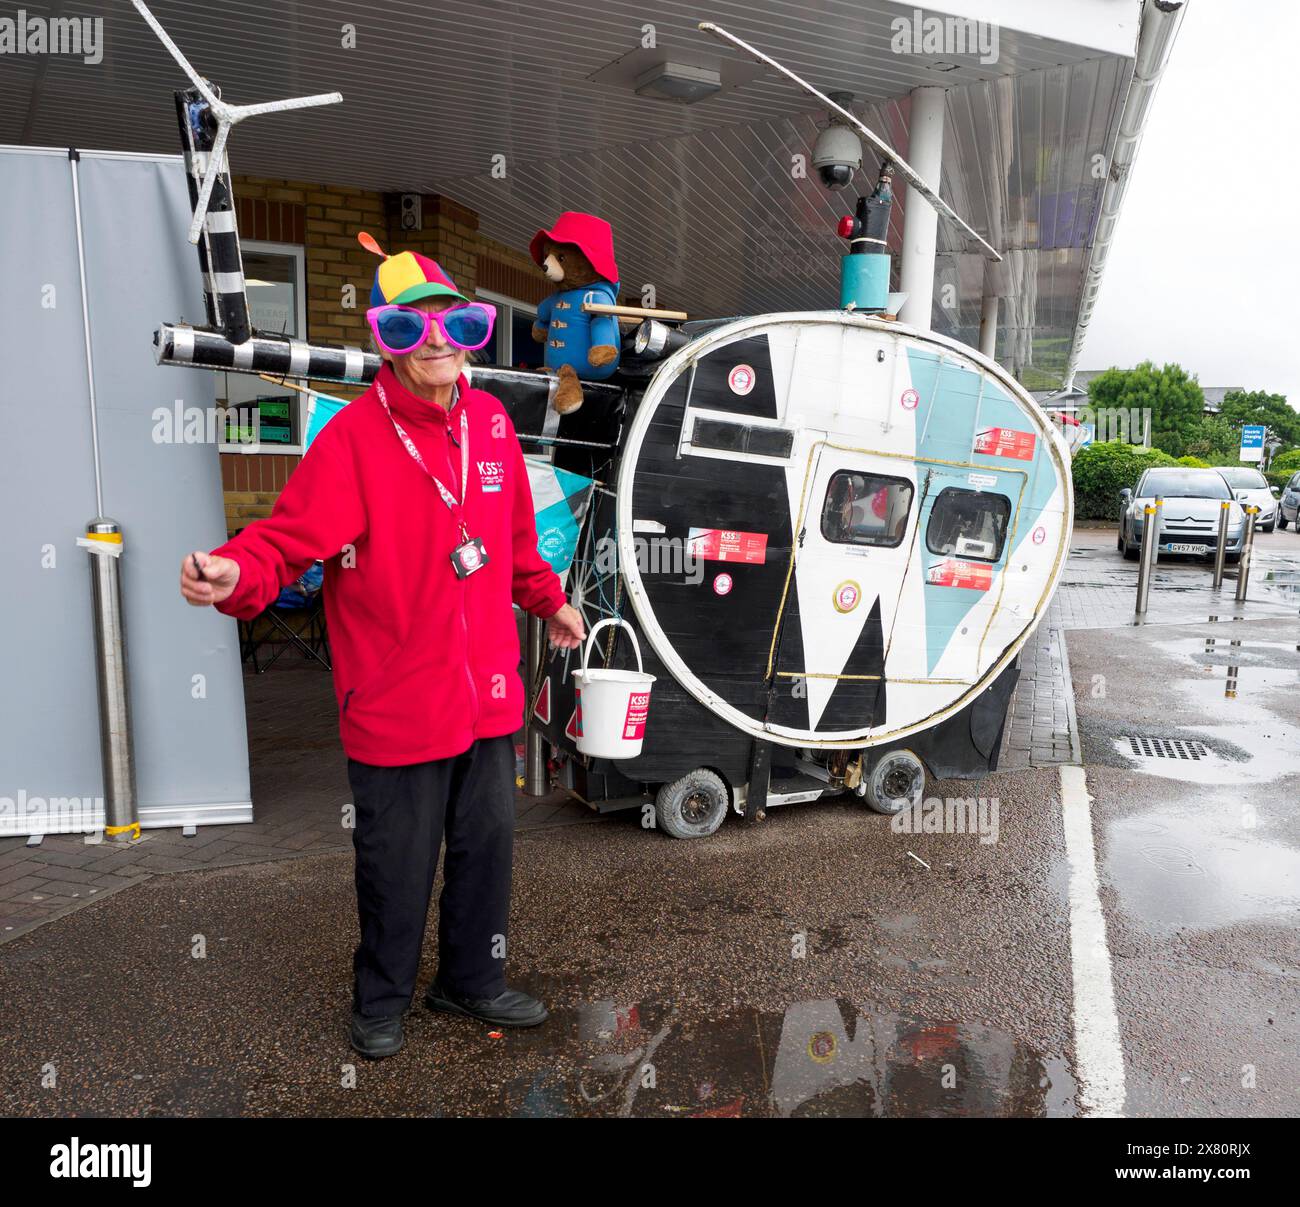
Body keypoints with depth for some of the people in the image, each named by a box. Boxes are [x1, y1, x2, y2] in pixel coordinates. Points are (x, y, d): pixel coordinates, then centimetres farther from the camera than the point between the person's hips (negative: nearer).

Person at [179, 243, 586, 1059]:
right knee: (398, 863, 11)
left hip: (488, 693, 5)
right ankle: (382, 1002, 38)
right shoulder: (354, 437, -13)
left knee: (488, 841, 18)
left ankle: (472, 980, 42)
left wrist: (549, 600, 28)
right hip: (397, 704, -5)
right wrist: (235, 573, -41)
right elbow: (288, 538, -20)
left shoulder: (491, 422, 5)